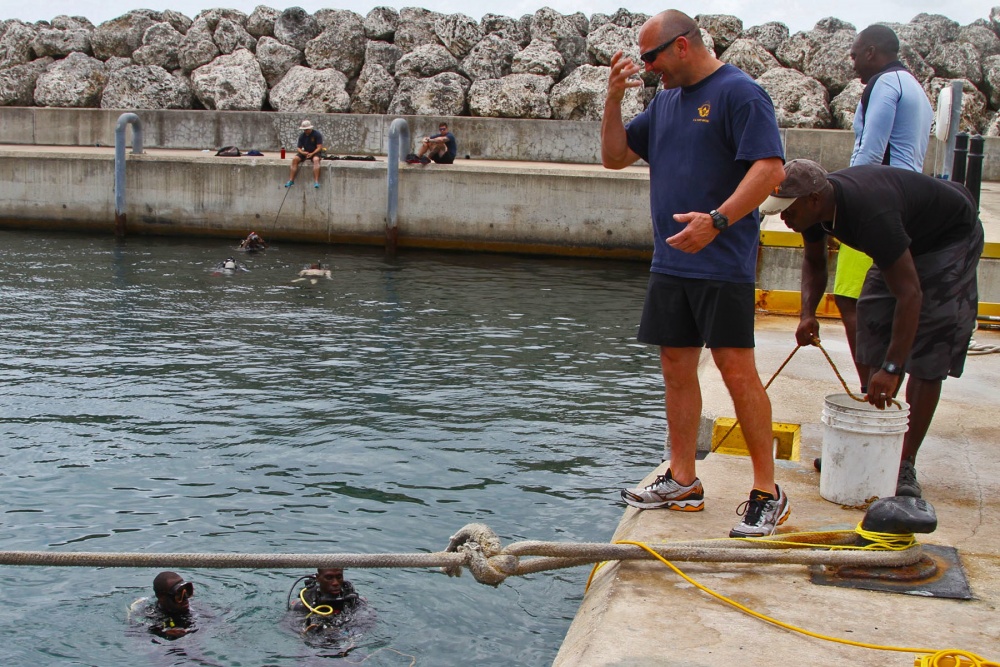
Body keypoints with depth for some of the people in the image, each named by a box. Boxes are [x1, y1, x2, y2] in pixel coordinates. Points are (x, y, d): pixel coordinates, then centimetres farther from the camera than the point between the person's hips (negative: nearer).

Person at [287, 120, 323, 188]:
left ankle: (316, 182, -44)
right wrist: (303, 152, -20)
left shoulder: (317, 134, -11)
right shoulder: (302, 136, 2)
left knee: (316, 159, -39)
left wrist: (312, 154, -29)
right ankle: (291, 180, -19)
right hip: (305, 152, 5)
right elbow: (299, 148, 3)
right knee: (295, 159, -20)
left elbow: (319, 147, -15)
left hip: (315, 152, -4)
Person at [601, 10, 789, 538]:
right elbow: (615, 157, 21)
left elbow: (770, 168, -17)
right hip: (669, 260, 8)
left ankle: (767, 491, 1)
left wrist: (717, 221, -27)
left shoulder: (738, 93, -7)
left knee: (736, 369, -8)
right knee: (676, 368, 10)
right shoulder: (666, 99, 18)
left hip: (722, 262, -8)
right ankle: (682, 481, 20)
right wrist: (614, 99, 6)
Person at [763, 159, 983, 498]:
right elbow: (814, 262, 4)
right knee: (875, 333, 2)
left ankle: (906, 465, -10)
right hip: (906, 239, 8)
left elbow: (909, 294, -40)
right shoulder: (816, 205, -15)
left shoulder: (869, 214, -41)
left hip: (950, 238, -8)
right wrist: (808, 314, -13)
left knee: (928, 358, -13)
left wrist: (891, 369, -40)